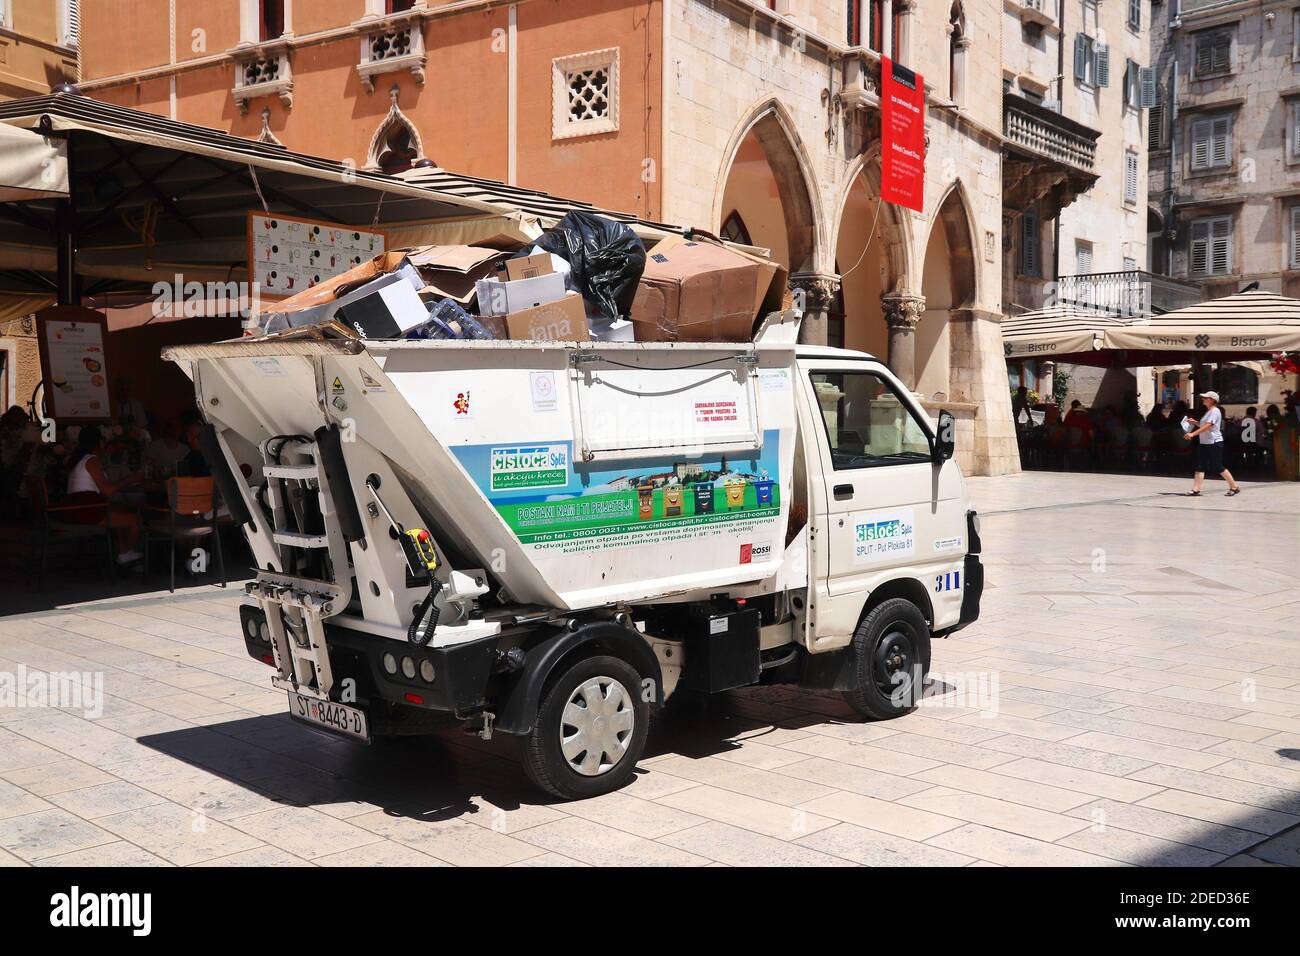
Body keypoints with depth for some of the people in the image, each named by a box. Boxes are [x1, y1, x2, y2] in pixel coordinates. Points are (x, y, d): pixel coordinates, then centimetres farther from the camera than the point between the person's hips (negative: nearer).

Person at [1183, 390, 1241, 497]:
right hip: (1204, 443, 9)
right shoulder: (1208, 411, 17)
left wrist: (1193, 434, -29)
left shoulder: (1215, 411, -13)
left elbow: (1208, 426, -24)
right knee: (1200, 466, 0)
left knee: (1218, 467, -3)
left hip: (1214, 443, -9)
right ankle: (1196, 490, -4)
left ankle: (1235, 487, 10)